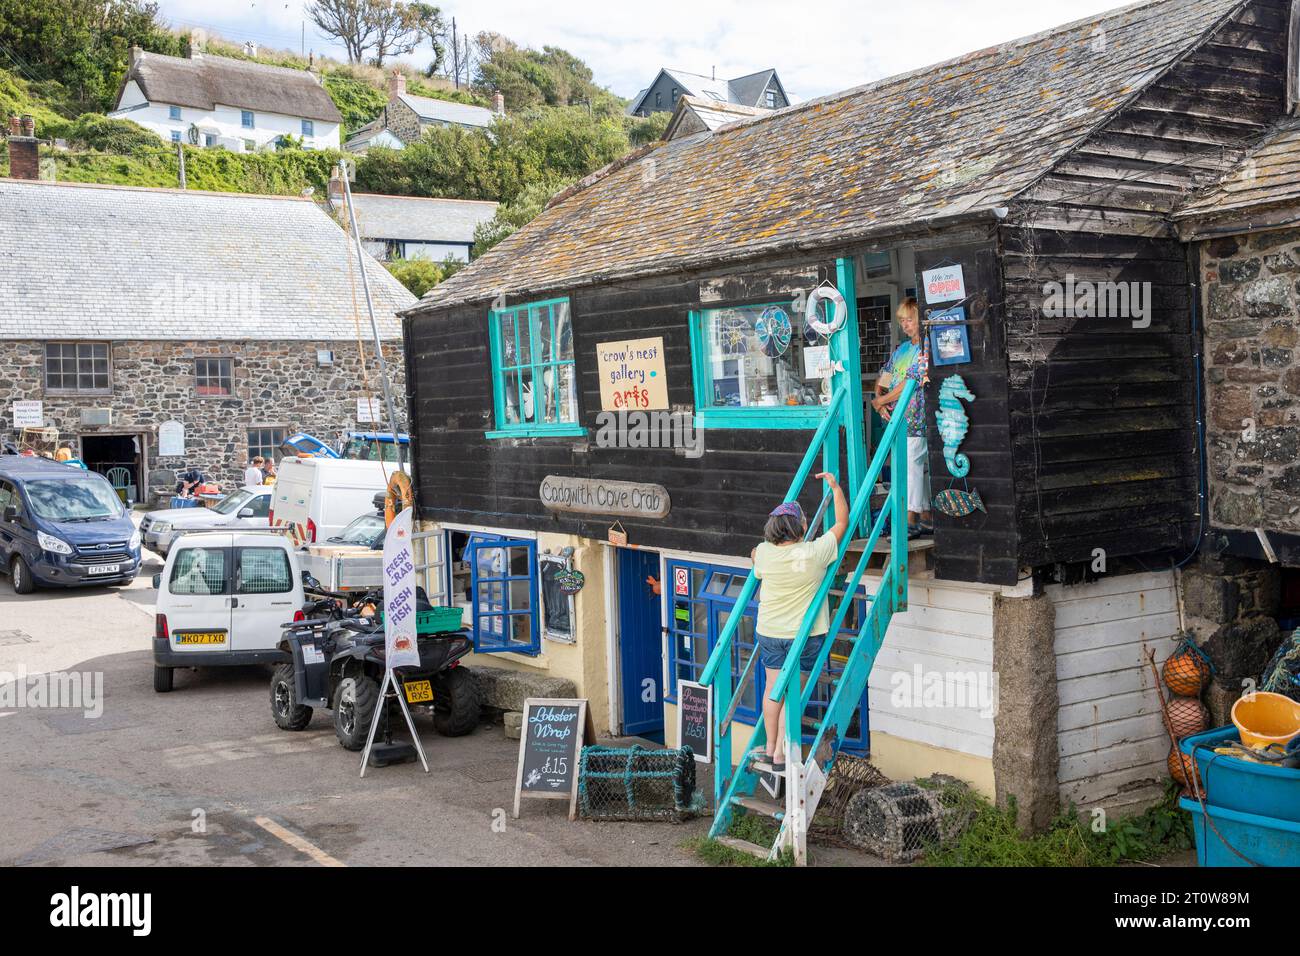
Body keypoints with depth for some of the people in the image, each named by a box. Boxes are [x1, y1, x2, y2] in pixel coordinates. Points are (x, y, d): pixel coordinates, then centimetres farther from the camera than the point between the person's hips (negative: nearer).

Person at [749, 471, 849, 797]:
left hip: (769, 633, 3)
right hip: (805, 635, -3)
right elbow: (842, 522, -3)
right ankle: (779, 759, 2)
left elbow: (755, 560, 16)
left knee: (773, 691, 15)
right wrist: (835, 486, 7)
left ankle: (771, 752, 24)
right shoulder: (815, 552, -17)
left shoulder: (764, 553, -10)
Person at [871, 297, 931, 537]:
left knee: (911, 465, -11)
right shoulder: (902, 348, 16)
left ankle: (911, 520, -8)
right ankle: (926, 518, 17)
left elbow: (911, 383, -17)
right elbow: (884, 376, 19)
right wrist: (880, 402, 1)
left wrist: (881, 400, -9)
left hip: (916, 419, -8)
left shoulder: (927, 349, -11)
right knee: (919, 467, 11)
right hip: (898, 418, 8)